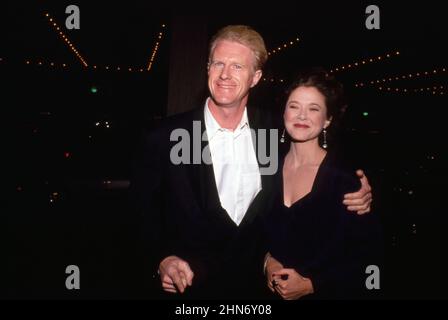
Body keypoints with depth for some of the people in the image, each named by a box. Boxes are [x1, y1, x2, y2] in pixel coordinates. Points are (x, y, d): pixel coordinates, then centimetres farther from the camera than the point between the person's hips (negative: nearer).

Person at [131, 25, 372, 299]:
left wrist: (354, 195, -12)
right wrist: (161, 259, -19)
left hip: (256, 286, 3)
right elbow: (143, 212, -5)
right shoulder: (165, 139, -14)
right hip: (189, 288, -2)